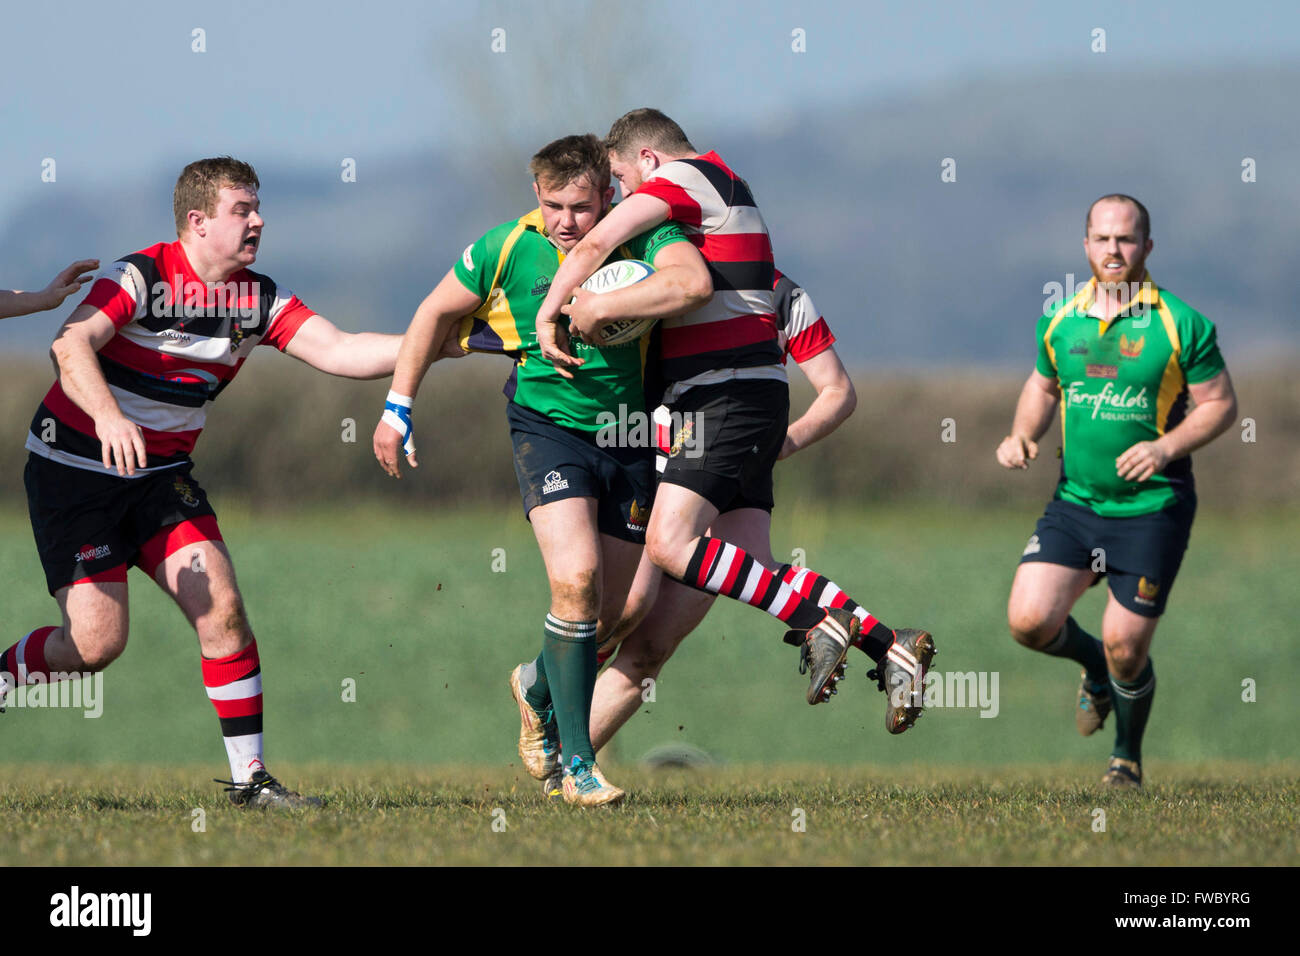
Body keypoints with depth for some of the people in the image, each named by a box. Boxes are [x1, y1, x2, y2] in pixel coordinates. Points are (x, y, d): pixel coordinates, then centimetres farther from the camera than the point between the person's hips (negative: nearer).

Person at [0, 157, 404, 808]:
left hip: (161, 472, 6)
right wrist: (108, 417, -49)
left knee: (221, 608, -10)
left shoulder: (258, 298, 1)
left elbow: (337, 352, -5)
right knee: (97, 641, -12)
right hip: (75, 462, -6)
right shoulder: (144, 276, -19)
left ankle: (249, 777, -4)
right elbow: (72, 344, -33)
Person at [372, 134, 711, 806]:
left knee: (622, 608, 8)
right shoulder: (507, 250, -11)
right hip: (549, 424, -2)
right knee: (576, 580, -23)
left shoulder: (644, 237, -13)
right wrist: (396, 408, 6)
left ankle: (541, 686, 42)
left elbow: (692, 283, -35)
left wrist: (589, 307, -35)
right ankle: (577, 763, -15)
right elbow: (437, 313, 5)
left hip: (629, 434, 2)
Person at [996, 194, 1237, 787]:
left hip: (1152, 510, -4)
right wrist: (1023, 435, 1)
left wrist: (1167, 447, -20)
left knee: (1125, 650, -4)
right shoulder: (1059, 322, 5)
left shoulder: (1181, 325, -8)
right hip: (1074, 501, 4)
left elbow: (1220, 404, -5)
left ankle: (1128, 755, 25)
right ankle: (1095, 668, 24)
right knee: (1029, 620, -11)